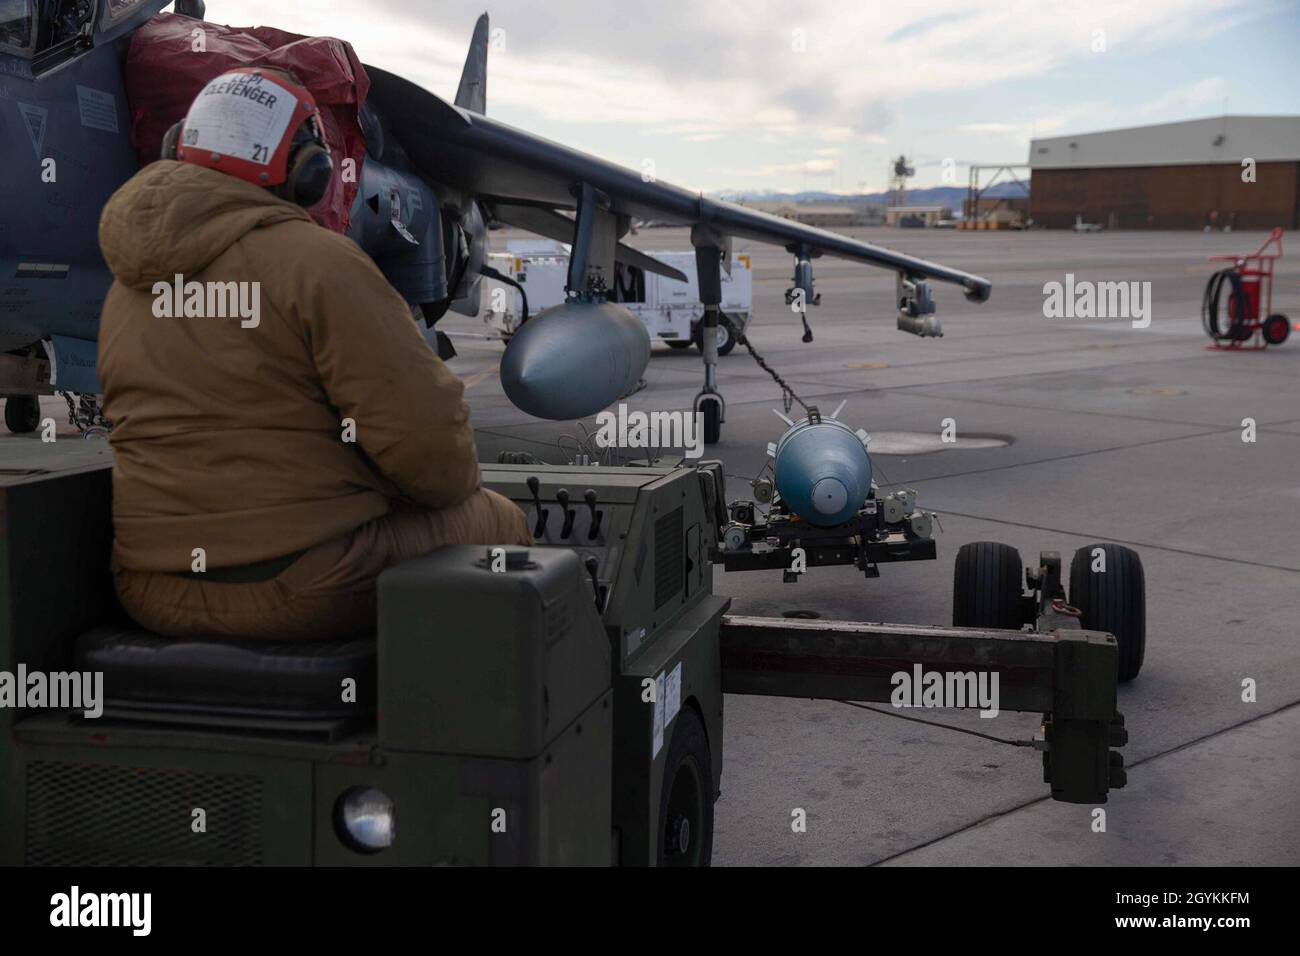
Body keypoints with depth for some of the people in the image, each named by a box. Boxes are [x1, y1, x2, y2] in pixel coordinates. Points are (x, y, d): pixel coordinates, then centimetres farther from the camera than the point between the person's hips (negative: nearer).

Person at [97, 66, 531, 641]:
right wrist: (454, 480, 4)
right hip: (308, 589, -7)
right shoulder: (317, 262, -15)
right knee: (496, 524, 17)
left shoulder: (126, 287, 10)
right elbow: (420, 425, -19)